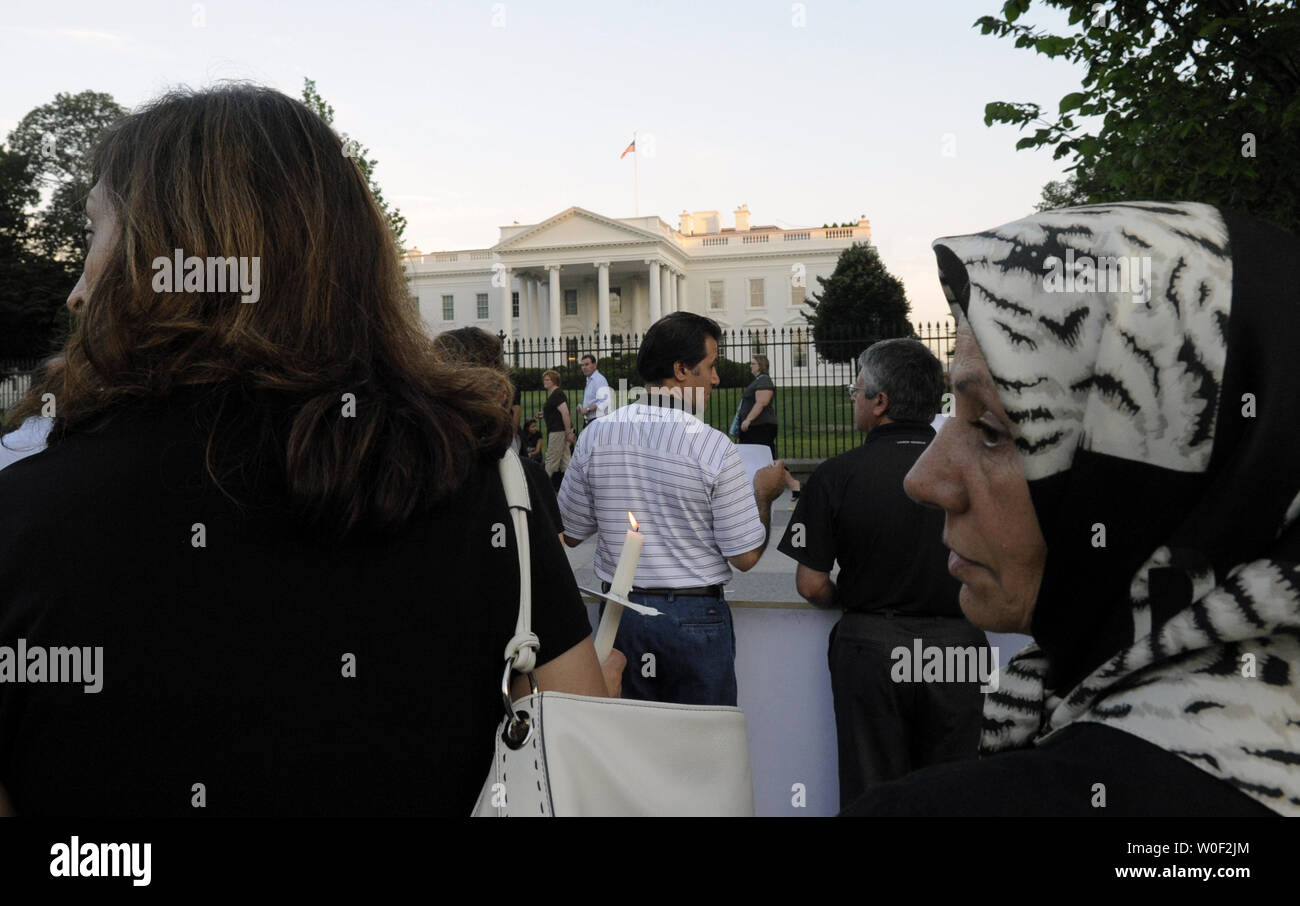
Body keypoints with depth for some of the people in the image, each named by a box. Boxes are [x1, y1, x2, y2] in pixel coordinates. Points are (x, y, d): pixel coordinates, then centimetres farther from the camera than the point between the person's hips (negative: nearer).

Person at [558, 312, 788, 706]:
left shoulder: (594, 437, -4)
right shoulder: (713, 447, -15)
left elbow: (570, 534, 6)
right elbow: (745, 556, -10)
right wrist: (763, 493, 5)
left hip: (620, 611, 4)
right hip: (695, 615, -4)